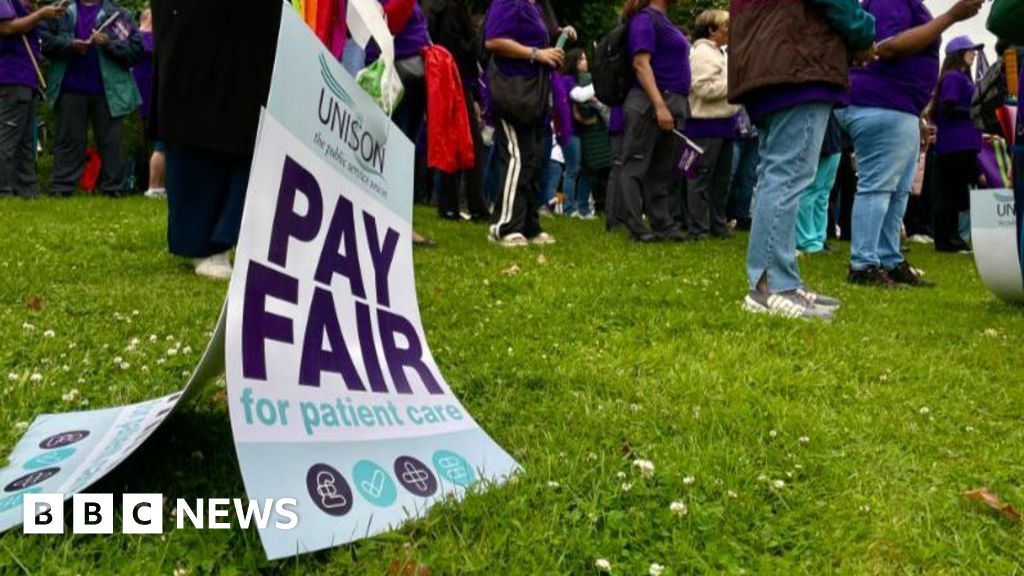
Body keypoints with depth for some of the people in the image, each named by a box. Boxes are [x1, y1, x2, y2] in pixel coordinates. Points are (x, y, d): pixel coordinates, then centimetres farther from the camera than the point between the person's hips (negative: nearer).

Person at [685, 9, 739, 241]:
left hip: (723, 122, 10)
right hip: (706, 124, -10)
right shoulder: (702, 53, -11)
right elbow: (704, 88, -22)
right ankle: (698, 229, -2)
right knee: (702, 178, -6)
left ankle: (718, 224, 20)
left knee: (722, 178, 12)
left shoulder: (720, 53, 20)